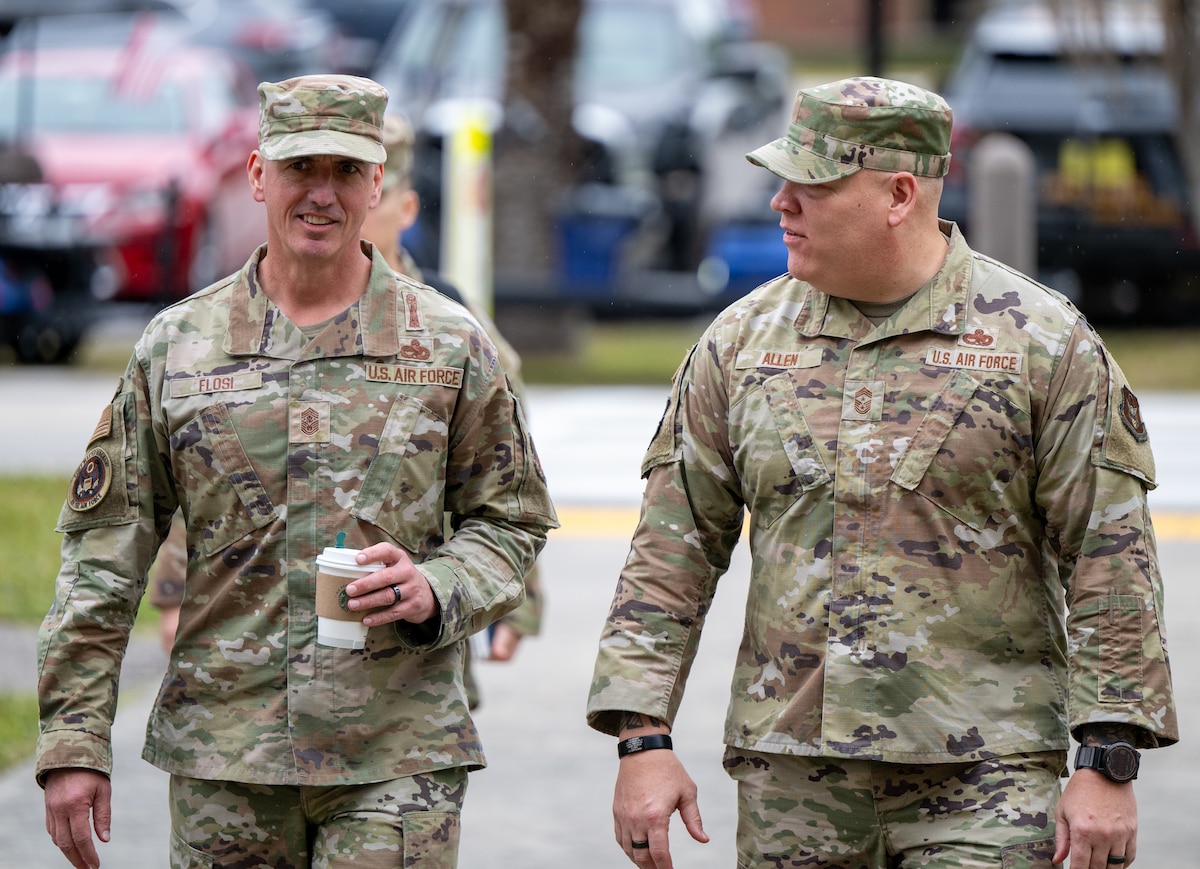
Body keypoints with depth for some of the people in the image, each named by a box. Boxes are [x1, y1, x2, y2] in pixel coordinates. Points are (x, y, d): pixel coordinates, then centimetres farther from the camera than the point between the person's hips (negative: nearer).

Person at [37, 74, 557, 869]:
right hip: (222, 749, 1)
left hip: (398, 760, -1)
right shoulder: (176, 348, 5)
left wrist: (437, 590, -12)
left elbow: (512, 521, 10)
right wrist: (73, 742, 0)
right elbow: (103, 554, 5)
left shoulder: (451, 347, 4)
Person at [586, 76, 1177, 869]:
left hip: (982, 778, -3)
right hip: (790, 769, 3)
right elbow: (673, 551, 8)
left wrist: (1109, 768, -9)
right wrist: (644, 738, 0)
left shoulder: (1045, 343, -2)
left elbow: (1111, 562, -3)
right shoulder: (741, 341, 8)